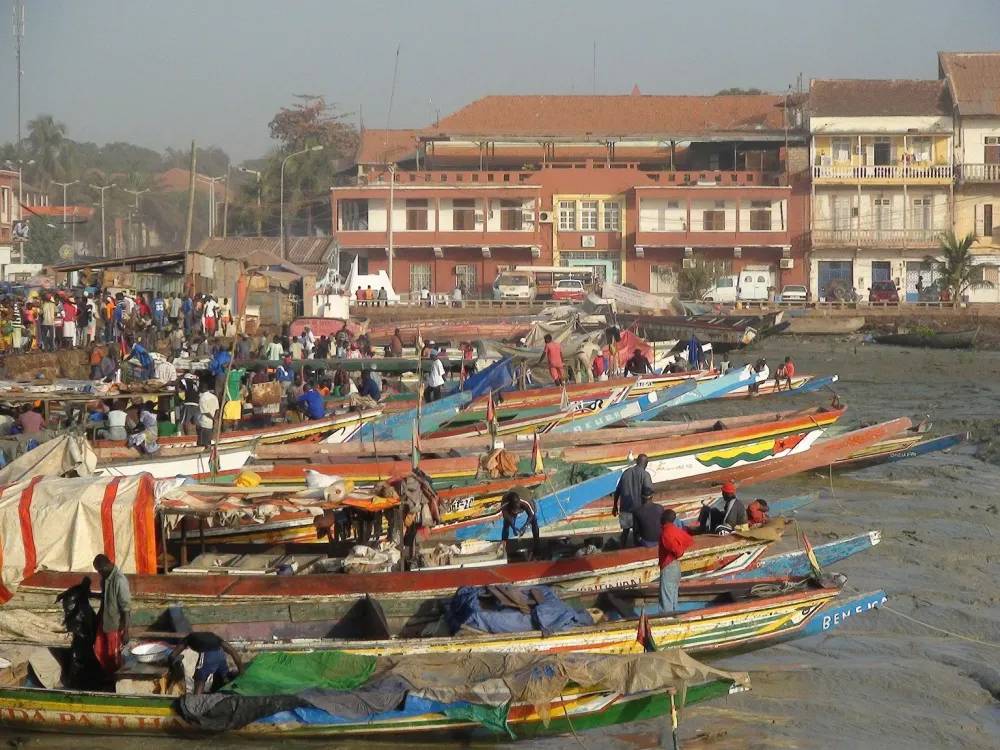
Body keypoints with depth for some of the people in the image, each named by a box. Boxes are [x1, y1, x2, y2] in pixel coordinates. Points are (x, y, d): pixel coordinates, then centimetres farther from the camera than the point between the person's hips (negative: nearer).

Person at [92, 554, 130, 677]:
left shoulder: (120, 581, -27)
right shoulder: (105, 578, -1)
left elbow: (126, 608, -24)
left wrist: (125, 632, -22)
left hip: (115, 625, -9)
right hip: (104, 622, 9)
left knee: (114, 657, 5)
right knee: (99, 651, 19)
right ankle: (107, 676, 37)